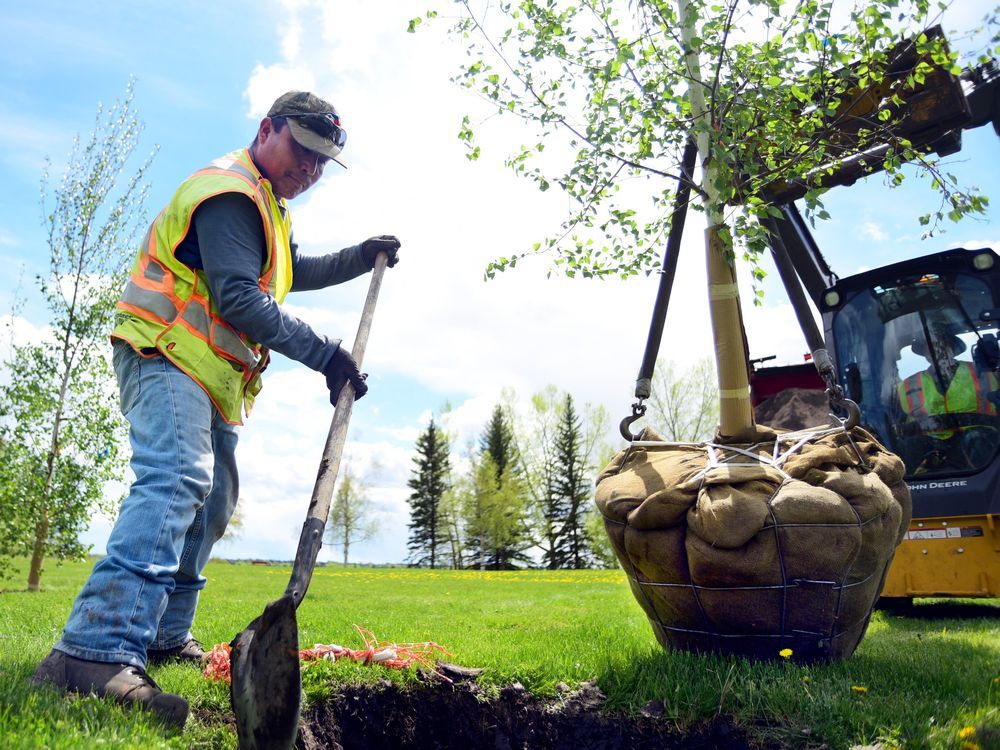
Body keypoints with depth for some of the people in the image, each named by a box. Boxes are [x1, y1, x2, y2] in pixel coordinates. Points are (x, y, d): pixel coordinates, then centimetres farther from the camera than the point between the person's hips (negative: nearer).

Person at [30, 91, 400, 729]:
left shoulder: (268, 208, 22)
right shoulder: (230, 192, -12)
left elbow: (293, 274, 38)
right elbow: (239, 299, -24)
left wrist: (360, 258, 26)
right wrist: (325, 354, -25)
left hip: (212, 377, 11)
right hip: (166, 358, -10)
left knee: (213, 502, 10)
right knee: (176, 480, -29)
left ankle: (164, 637, 20)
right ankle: (99, 651, -35)